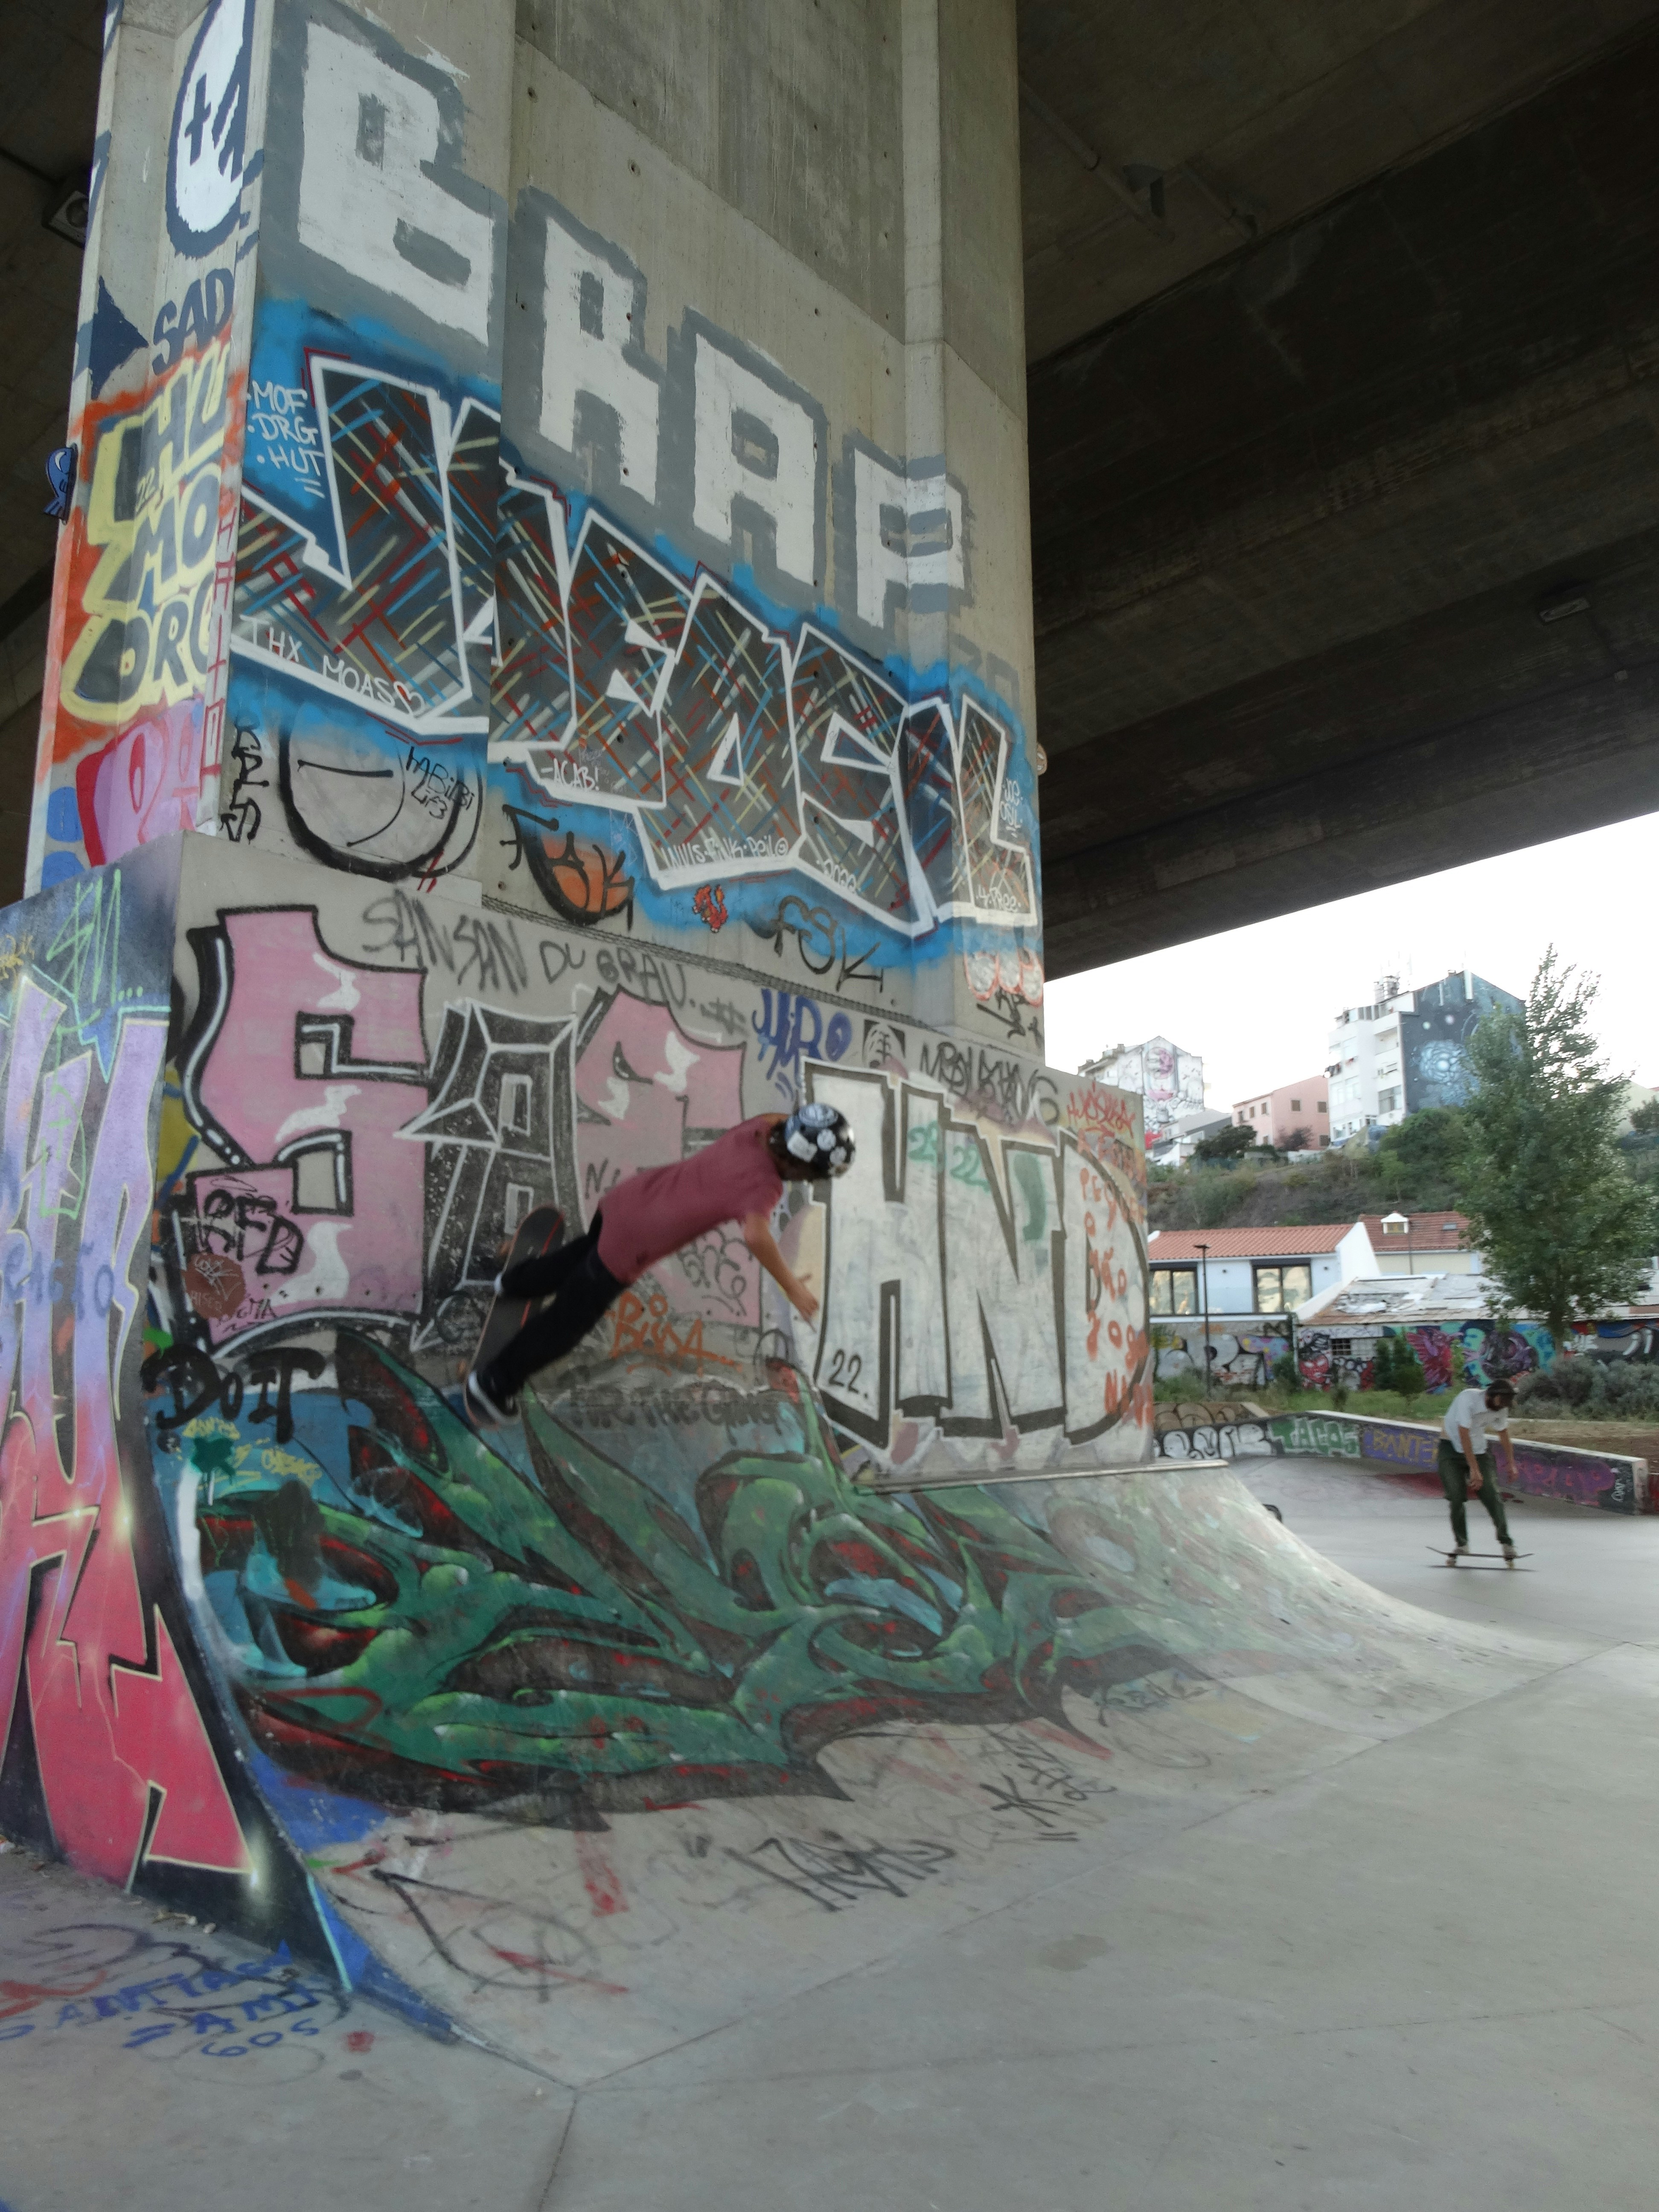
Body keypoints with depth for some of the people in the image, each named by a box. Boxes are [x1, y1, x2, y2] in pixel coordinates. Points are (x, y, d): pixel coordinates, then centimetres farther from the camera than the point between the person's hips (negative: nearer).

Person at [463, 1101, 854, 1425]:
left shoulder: (762, 1128, -8)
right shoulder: (764, 1183, -28)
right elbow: (755, 1235, -48)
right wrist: (792, 1287, -39)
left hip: (628, 1198, 9)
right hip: (630, 1243, -9)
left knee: (587, 1252, 40)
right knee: (569, 1322, 10)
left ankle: (515, 1282, 66)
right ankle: (492, 1385, 25)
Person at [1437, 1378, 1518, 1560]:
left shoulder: (1501, 1408, -8)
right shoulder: (1468, 1399, -28)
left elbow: (1503, 1433, 12)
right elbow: (1464, 1435, -31)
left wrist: (1511, 1463, 16)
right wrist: (1474, 1470, -33)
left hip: (1479, 1449, 4)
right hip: (1452, 1448, -4)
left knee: (1490, 1494, -10)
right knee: (1456, 1496, -13)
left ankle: (1505, 1540, -3)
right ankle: (1461, 1543, -2)